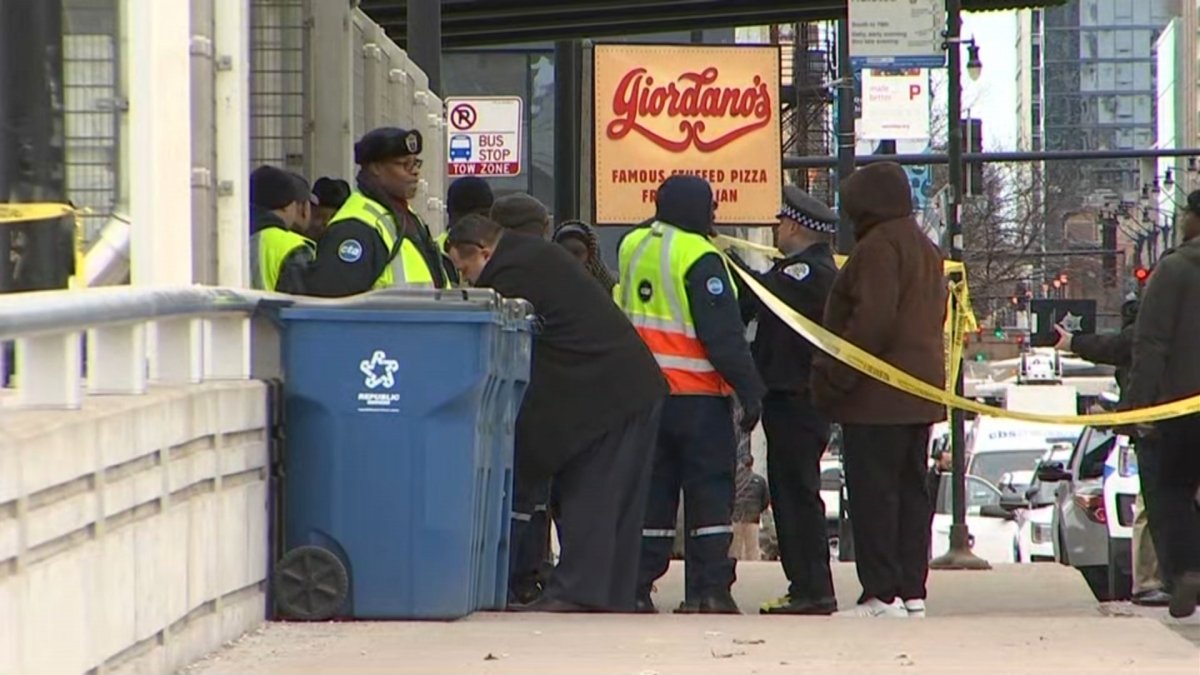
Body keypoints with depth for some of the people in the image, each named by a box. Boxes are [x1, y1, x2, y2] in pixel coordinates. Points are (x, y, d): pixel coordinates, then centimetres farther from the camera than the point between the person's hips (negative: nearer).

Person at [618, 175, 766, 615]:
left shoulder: (632, 248, 9)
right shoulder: (699, 258, -13)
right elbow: (724, 334, -15)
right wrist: (749, 389, -11)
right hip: (697, 394, -6)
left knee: (651, 486, 11)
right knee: (710, 489, 0)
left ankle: (636, 586, 8)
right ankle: (710, 588, -4)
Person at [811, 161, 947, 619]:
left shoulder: (878, 246, -13)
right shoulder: (925, 248, 18)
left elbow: (871, 321, -21)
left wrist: (832, 378, -18)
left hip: (877, 397, -10)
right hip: (920, 393, 10)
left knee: (873, 494, -8)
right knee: (911, 491, 11)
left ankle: (882, 594, -10)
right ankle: (912, 590, 12)